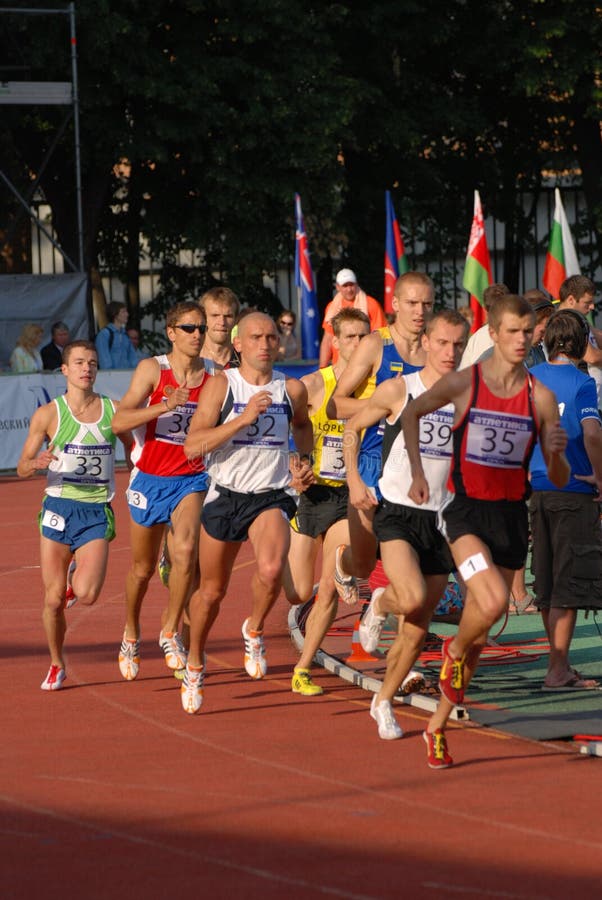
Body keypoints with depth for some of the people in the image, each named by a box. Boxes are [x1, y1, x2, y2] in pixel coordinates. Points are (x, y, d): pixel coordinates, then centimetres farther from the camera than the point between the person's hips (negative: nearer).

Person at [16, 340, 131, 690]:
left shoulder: (113, 411, 2)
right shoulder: (48, 414, -2)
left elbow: (136, 452, 16)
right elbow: (22, 467, 2)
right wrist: (37, 463, -20)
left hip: (97, 513, 0)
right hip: (58, 509, 0)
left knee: (87, 595, -18)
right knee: (54, 599, 1)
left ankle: (79, 579, 19)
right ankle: (56, 665, 23)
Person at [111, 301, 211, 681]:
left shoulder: (212, 377, -2)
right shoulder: (153, 369, -8)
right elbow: (119, 422, -18)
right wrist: (164, 407, -29)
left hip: (191, 479, 0)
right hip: (150, 478, 0)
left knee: (186, 550, -25)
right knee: (143, 568, 13)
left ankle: (171, 631, -8)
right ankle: (131, 634, 39)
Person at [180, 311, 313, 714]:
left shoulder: (292, 389, 1)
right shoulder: (222, 384, -7)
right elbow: (193, 446, -17)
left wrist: (304, 459, 14)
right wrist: (245, 417, -23)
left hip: (271, 496, 0)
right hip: (225, 495, 0)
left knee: (271, 569, -30)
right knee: (212, 591, 12)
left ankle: (255, 629, -1)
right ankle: (195, 662, 38)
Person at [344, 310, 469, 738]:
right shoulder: (398, 390, -5)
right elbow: (352, 427, 8)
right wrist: (353, 480, -3)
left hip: (441, 518, 3)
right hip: (397, 513, -3)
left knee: (418, 629, 6)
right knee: (413, 598, -27)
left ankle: (384, 701, 25)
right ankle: (381, 603, 10)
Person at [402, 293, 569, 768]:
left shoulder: (540, 397, 0)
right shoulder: (463, 383, -6)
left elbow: (559, 480, 4)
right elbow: (412, 412, 8)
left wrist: (557, 452, -18)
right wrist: (417, 470, -3)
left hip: (512, 516, 3)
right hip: (467, 511, -3)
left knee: (479, 624, 8)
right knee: (493, 602, -27)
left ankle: (437, 726, 23)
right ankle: (456, 650, 7)